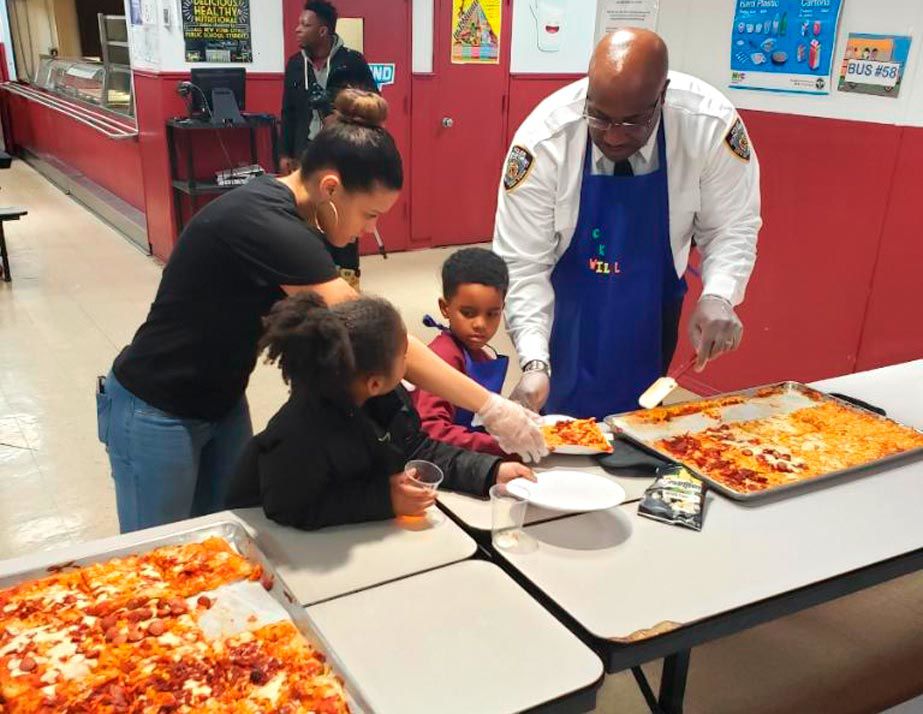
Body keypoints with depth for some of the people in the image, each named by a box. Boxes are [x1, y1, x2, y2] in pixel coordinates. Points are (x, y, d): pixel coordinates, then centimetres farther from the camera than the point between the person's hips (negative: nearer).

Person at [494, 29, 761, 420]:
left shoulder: (711, 124, -22)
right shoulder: (542, 141, -26)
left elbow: (731, 227, -9)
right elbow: (523, 265, -21)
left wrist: (718, 297, -28)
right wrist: (536, 363, -32)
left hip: (652, 314, 2)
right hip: (567, 316, -1)